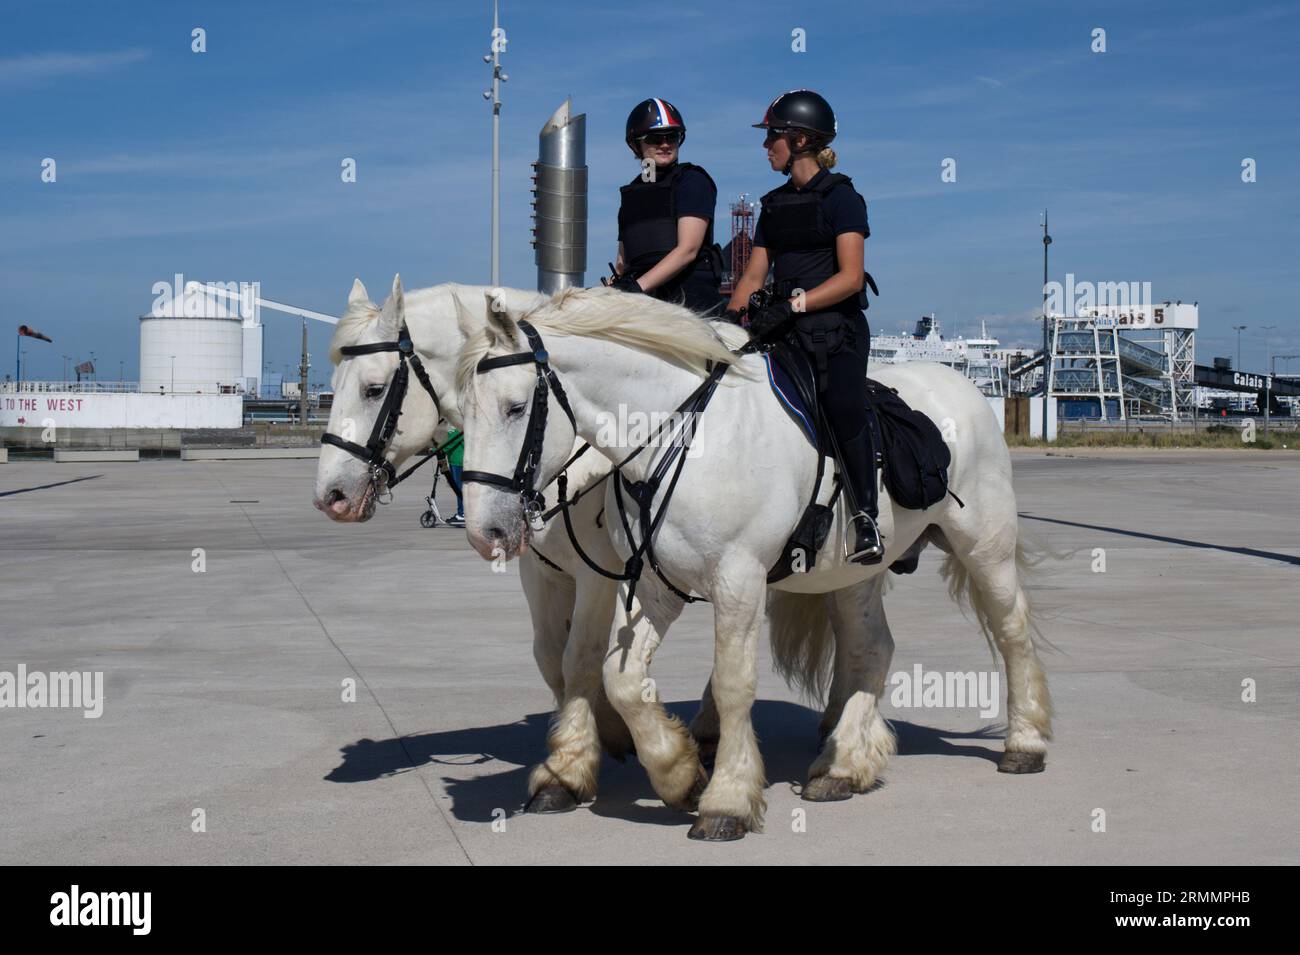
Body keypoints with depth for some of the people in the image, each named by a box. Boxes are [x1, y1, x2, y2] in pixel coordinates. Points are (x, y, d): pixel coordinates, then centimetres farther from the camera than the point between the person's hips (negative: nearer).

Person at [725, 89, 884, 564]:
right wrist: (729, 315, -2)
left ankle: (865, 516, -20)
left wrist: (793, 304, -22)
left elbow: (850, 276, -11)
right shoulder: (774, 203, 18)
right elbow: (754, 274, 17)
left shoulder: (840, 196, -1)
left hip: (835, 326, -6)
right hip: (781, 327, 6)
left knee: (843, 405, -32)